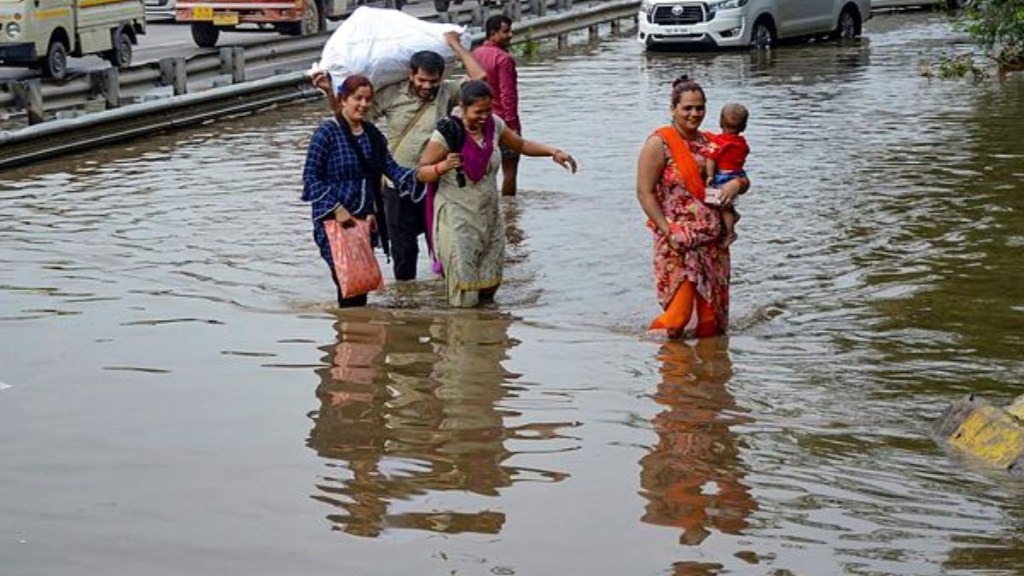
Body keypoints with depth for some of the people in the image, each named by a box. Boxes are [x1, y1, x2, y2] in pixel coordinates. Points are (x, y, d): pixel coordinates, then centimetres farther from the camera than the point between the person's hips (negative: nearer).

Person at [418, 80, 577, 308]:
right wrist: (442, 167, -33)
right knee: (464, 298, -9)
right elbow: (422, 172, -12)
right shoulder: (447, 132, -16)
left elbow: (520, 145, 17)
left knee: (488, 288, 11)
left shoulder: (494, 124, 0)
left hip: (489, 213, 6)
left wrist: (552, 151, 3)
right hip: (457, 217, -6)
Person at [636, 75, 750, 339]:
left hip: (713, 240, 6)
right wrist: (668, 231, -15)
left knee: (711, 321, 5)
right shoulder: (659, 144, -5)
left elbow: (743, 179, 17)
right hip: (678, 242, -6)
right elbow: (644, 192, -9)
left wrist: (737, 183, -8)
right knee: (679, 314, -12)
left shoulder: (710, 143, 12)